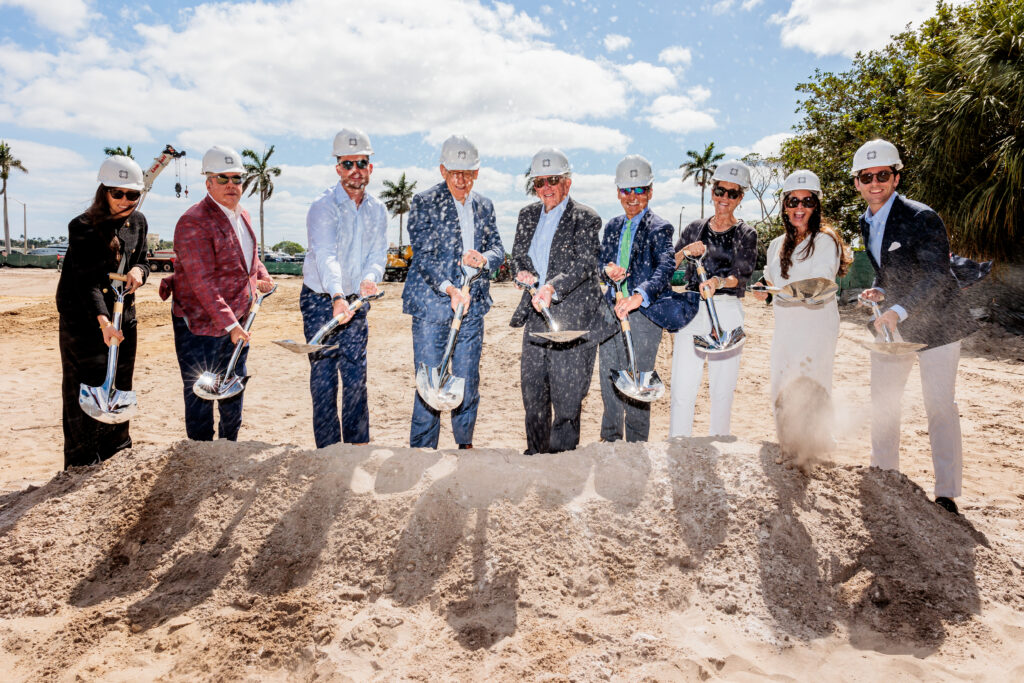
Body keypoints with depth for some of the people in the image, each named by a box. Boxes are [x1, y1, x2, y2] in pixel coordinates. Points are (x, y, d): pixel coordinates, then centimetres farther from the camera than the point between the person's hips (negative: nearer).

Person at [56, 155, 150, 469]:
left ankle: (117, 460, 28)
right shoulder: (82, 227, -14)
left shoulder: (138, 223, 4)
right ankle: (82, 467, 10)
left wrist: (138, 271, -12)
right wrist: (103, 321, -36)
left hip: (123, 319, 6)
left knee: (120, 390, 14)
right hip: (84, 322, -5)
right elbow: (87, 282, -22)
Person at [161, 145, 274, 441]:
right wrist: (229, 324, -29)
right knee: (201, 395, 1)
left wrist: (261, 275, 9)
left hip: (238, 319, 9)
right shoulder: (194, 222, -18)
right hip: (200, 325, -8)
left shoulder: (242, 216, 11)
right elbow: (203, 283, -25)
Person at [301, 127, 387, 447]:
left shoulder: (377, 210, 4)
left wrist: (370, 278, -24)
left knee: (356, 375, 8)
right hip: (321, 300, -4)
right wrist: (337, 297, -45)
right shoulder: (322, 207, -14)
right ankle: (328, 449, 9)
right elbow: (326, 255, -29)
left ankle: (358, 444, 20)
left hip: (357, 301, 4)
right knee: (324, 376, -2)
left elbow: (378, 253, -1)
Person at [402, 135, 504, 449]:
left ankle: (465, 443, 27)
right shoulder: (423, 203, -2)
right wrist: (450, 289, -22)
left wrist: (483, 258, -12)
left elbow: (498, 248, 12)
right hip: (431, 304, -4)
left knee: (469, 380, 10)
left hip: (472, 305, 4)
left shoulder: (484, 206, 14)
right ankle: (422, 449, 10)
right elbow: (423, 255, -10)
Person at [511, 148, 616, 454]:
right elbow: (518, 254, 18)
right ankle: (536, 453, 29)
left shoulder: (585, 218, -6)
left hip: (572, 316, -6)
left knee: (566, 393, -2)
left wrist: (552, 287, -32)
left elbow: (585, 264, -17)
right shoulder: (528, 215, 13)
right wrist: (523, 271, -6)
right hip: (536, 314, 6)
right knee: (532, 387, 13)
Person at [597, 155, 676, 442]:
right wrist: (607, 269, -9)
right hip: (611, 311, 6)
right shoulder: (612, 226, 14)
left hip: (643, 313, -6)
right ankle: (609, 440, 30)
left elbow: (666, 268, -22)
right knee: (609, 380, 14)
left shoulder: (659, 228, -7)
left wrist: (639, 296, -40)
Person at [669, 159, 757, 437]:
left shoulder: (746, 234, 6)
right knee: (682, 388, -4)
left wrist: (719, 282, -27)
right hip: (692, 311, 1)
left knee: (722, 390, 3)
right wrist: (686, 252, -15)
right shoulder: (694, 229, 12)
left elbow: (742, 275, -8)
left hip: (728, 312, -1)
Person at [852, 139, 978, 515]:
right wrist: (878, 291, -5)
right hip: (892, 322, 7)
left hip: (935, 322, -7)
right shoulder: (866, 223, 5)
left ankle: (946, 495, 3)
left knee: (940, 406, -7)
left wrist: (899, 310, -38)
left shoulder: (922, 218, -18)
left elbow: (937, 276, -26)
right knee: (882, 404, 13)